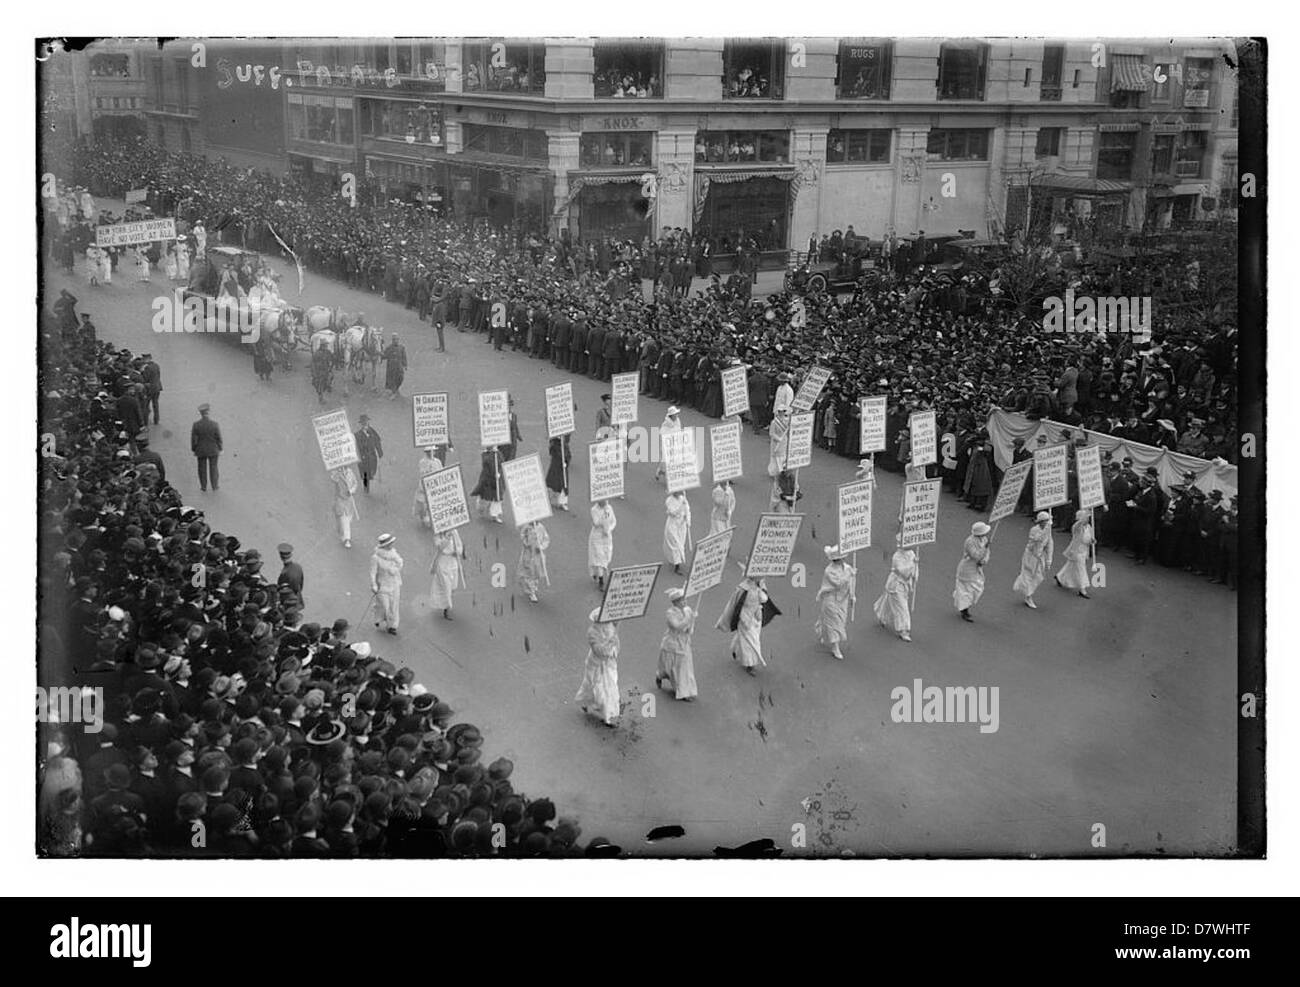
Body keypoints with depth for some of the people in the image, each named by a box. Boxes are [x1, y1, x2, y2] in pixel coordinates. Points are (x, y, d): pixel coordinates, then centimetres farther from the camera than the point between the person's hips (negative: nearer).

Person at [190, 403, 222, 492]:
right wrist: (220, 449, 4)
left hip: (201, 451, 0)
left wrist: (194, 450, 4)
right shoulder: (214, 425, -19)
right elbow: (219, 439, -10)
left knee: (202, 468, 16)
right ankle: (214, 488, 25)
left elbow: (193, 440, -10)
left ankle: (204, 488, 27)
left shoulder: (195, 425, -18)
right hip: (213, 450, 0)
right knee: (213, 468, 16)